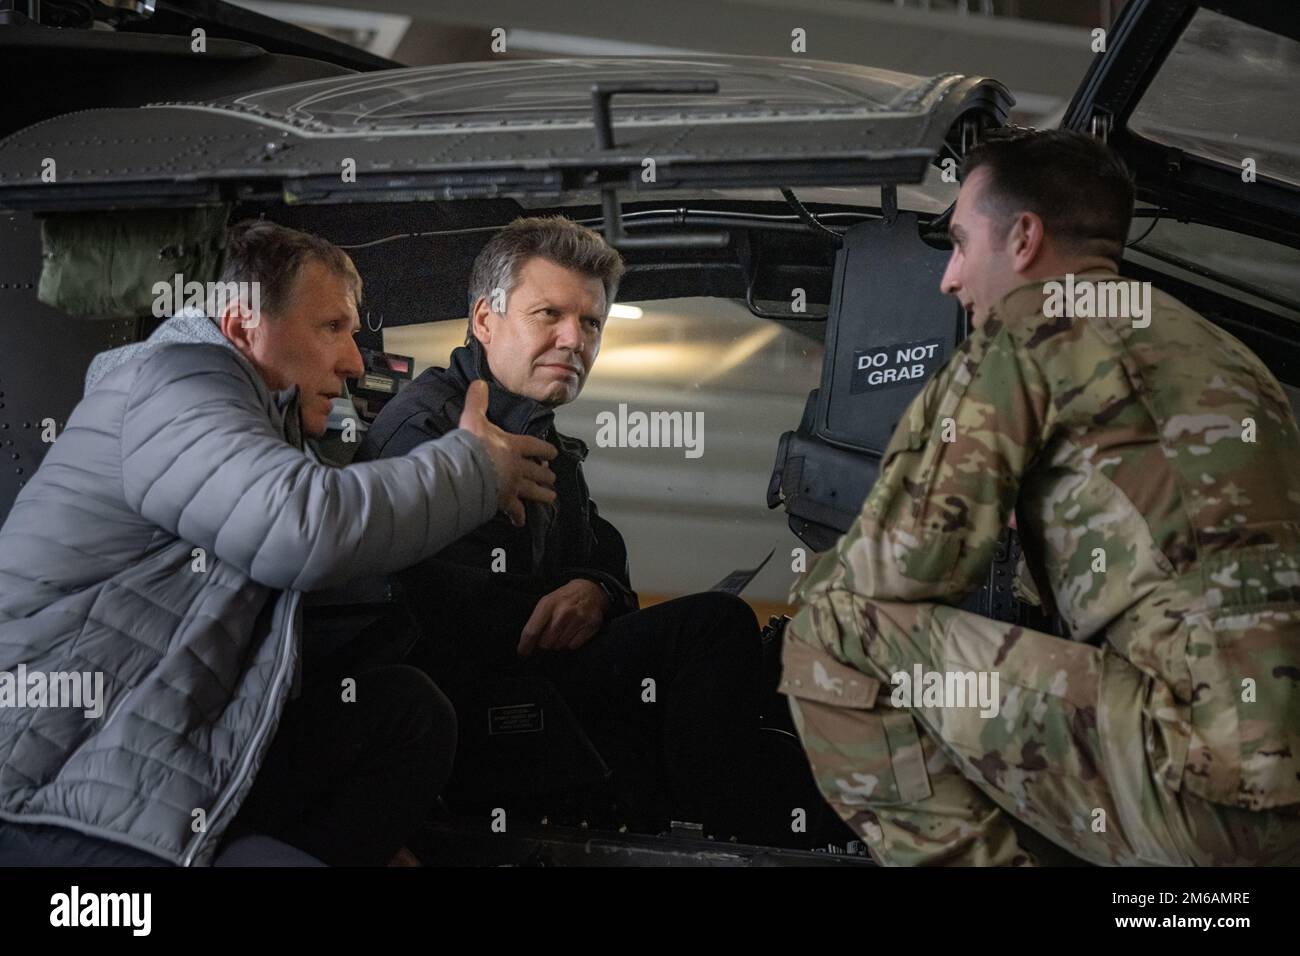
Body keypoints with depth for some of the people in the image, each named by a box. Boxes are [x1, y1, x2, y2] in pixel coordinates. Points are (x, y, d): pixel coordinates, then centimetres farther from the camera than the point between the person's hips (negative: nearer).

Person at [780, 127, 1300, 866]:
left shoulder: (1031, 331, 0)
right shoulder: (1209, 345, 24)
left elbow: (909, 563, -6)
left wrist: (822, 577, 17)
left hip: (1207, 780, -8)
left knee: (837, 632, -1)